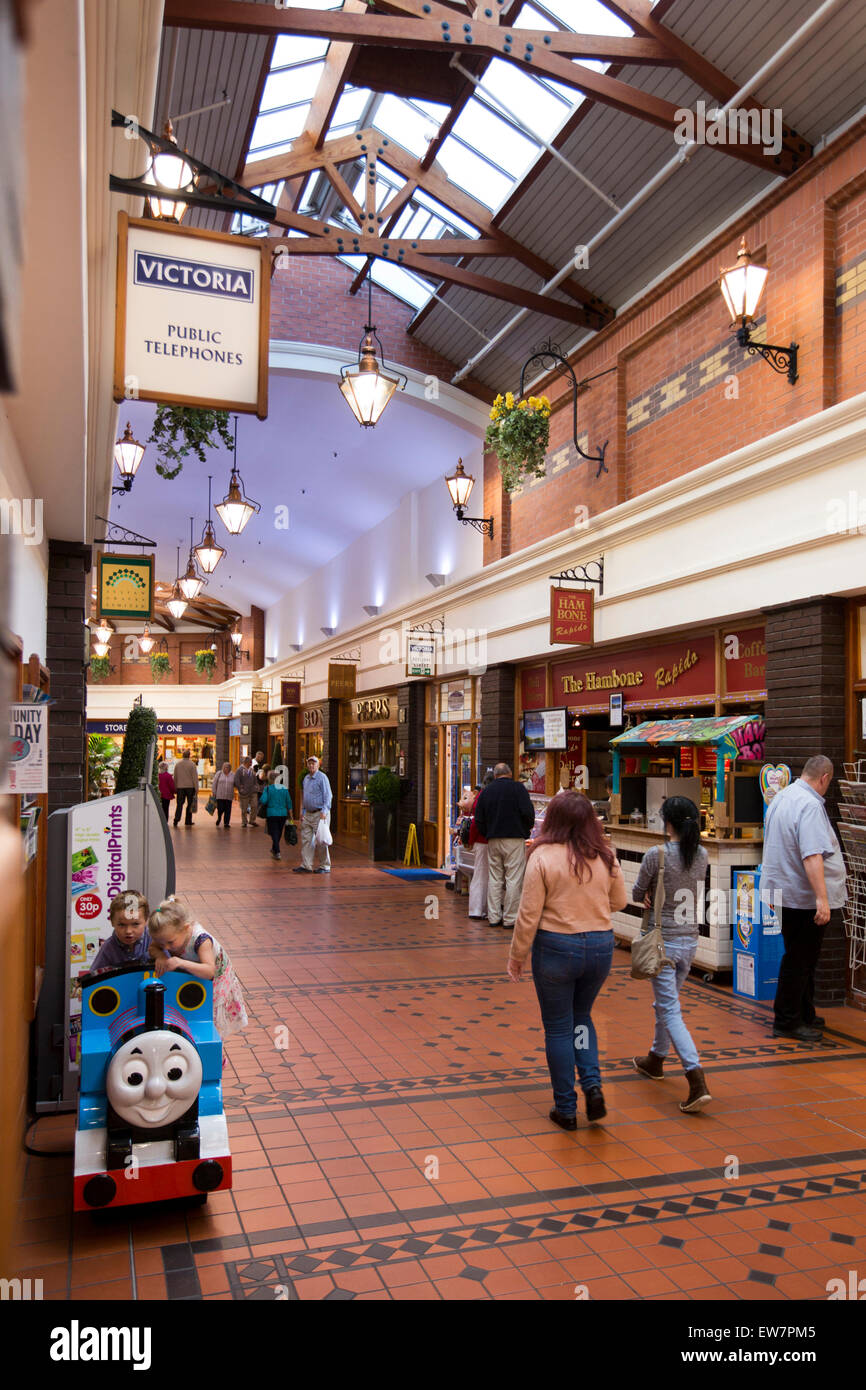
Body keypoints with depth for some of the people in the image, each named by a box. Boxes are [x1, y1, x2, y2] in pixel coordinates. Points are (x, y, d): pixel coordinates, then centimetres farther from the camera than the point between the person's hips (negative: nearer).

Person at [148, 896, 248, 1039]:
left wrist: (180, 963, -59)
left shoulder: (201, 939, -38)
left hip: (215, 980, -5)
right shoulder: (168, 935, -22)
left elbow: (209, 971, -47)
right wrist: (160, 956, -32)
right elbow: (152, 948, -7)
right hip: (188, 978, 5)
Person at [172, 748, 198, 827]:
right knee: (190, 804, 7)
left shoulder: (177, 764, 3)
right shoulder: (192, 764, -7)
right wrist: (196, 788, -2)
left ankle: (176, 819, -10)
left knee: (179, 804, 4)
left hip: (180, 786, 2)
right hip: (190, 786, -2)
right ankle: (188, 821, 9)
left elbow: (175, 777, 8)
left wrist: (175, 787, 15)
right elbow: (195, 777, -7)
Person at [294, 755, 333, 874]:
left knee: (320, 841, -5)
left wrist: (324, 812, -20)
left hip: (320, 814, -7)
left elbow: (327, 796, -13)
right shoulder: (306, 778, 15)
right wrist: (302, 811, 18)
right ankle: (306, 865, 10)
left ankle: (325, 866, 4)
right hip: (308, 814, 7)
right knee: (306, 839, 5)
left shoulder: (322, 777, -8)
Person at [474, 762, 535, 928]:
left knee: (494, 878, 11)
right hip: (515, 839, -5)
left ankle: (494, 917, 14)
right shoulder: (518, 788, -5)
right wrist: (528, 827, 5)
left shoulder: (486, 791, 8)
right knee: (513, 879, -1)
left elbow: (478, 819, 8)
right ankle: (510, 919, 0)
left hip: (493, 840, 5)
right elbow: (528, 812, -14)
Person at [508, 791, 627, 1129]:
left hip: (556, 947, -4)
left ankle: (566, 1109, 18)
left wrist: (517, 956, -1)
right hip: (600, 946, 4)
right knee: (582, 1017, 25)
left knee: (558, 1028, 10)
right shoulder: (606, 856, -3)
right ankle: (593, 1083, 9)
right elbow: (620, 901, 10)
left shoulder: (543, 856, -15)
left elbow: (529, 914, -13)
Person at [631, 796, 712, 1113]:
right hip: (689, 939, 6)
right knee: (665, 1001, 23)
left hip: (662, 940, -6)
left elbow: (636, 894, -5)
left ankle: (697, 1081, -13)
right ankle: (656, 1059, 40)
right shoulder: (701, 855, 1)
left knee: (670, 1011, -3)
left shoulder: (656, 855, -17)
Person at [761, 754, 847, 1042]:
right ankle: (786, 1022, 9)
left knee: (804, 956, 19)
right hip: (803, 896, -10)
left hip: (783, 888, 10)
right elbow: (812, 855, -29)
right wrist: (821, 898, -31)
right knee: (800, 960, 0)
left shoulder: (781, 797, 11)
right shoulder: (810, 805, -20)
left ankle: (804, 1015, 29)